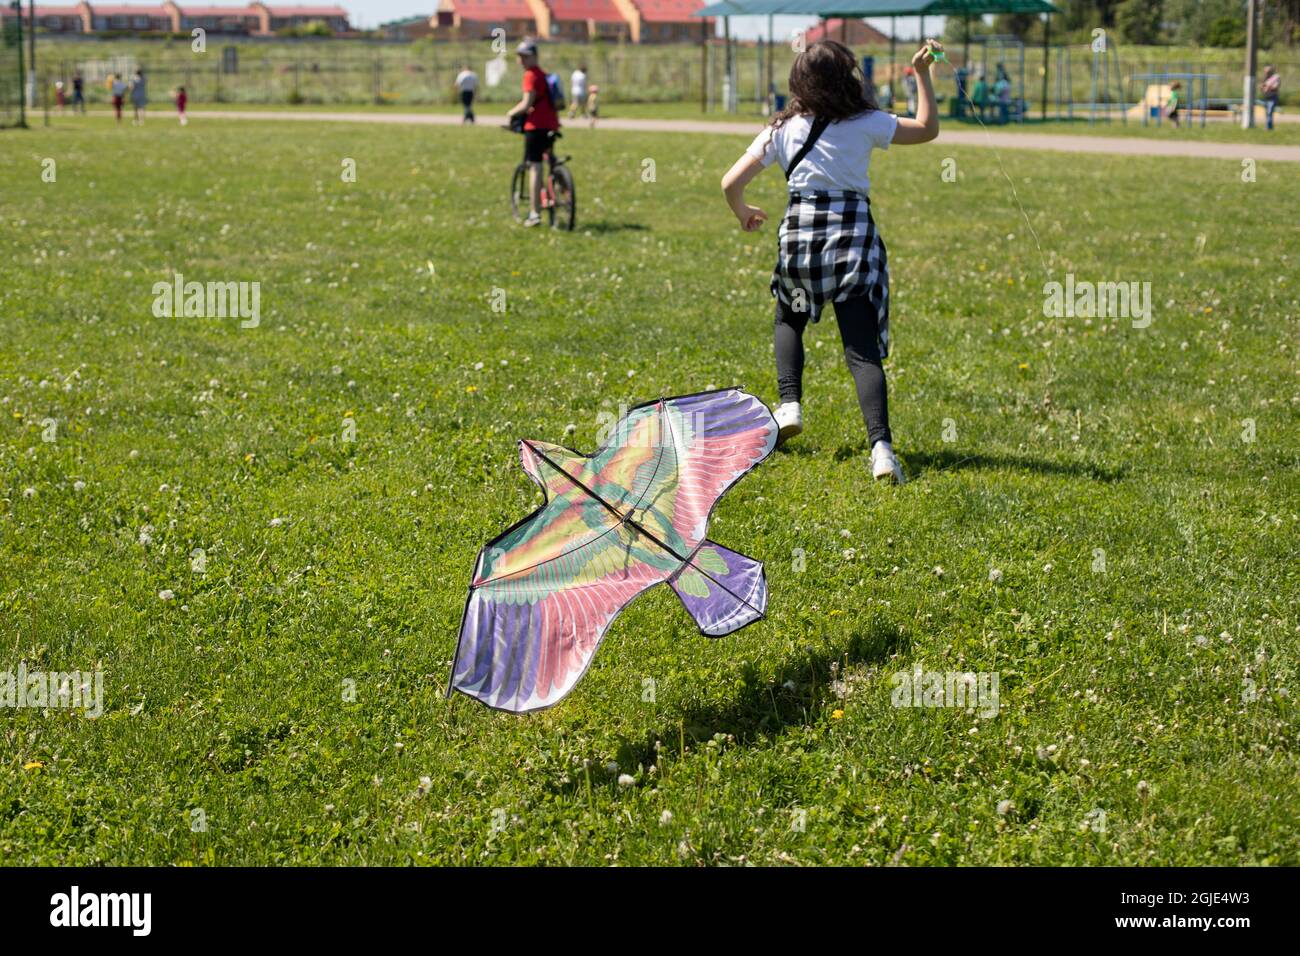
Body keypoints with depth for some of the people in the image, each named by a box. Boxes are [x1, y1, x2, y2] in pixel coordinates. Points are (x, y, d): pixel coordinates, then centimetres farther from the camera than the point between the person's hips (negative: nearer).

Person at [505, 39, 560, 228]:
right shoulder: (544, 74, 18)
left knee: (534, 168, -8)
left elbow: (527, 104, -17)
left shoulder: (530, 76, -10)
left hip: (536, 126, -9)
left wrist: (512, 113, -1)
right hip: (551, 126, 9)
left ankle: (535, 213, -11)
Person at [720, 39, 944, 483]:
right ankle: (880, 443, -20)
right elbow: (927, 129, 15)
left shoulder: (783, 129, 3)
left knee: (789, 319, 30)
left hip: (799, 230, 1)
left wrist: (744, 213, 22)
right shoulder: (866, 123, 0)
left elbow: (731, 183, 1)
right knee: (862, 349, -3)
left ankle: (789, 404, 11)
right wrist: (923, 74, 19)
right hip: (855, 234, -1)